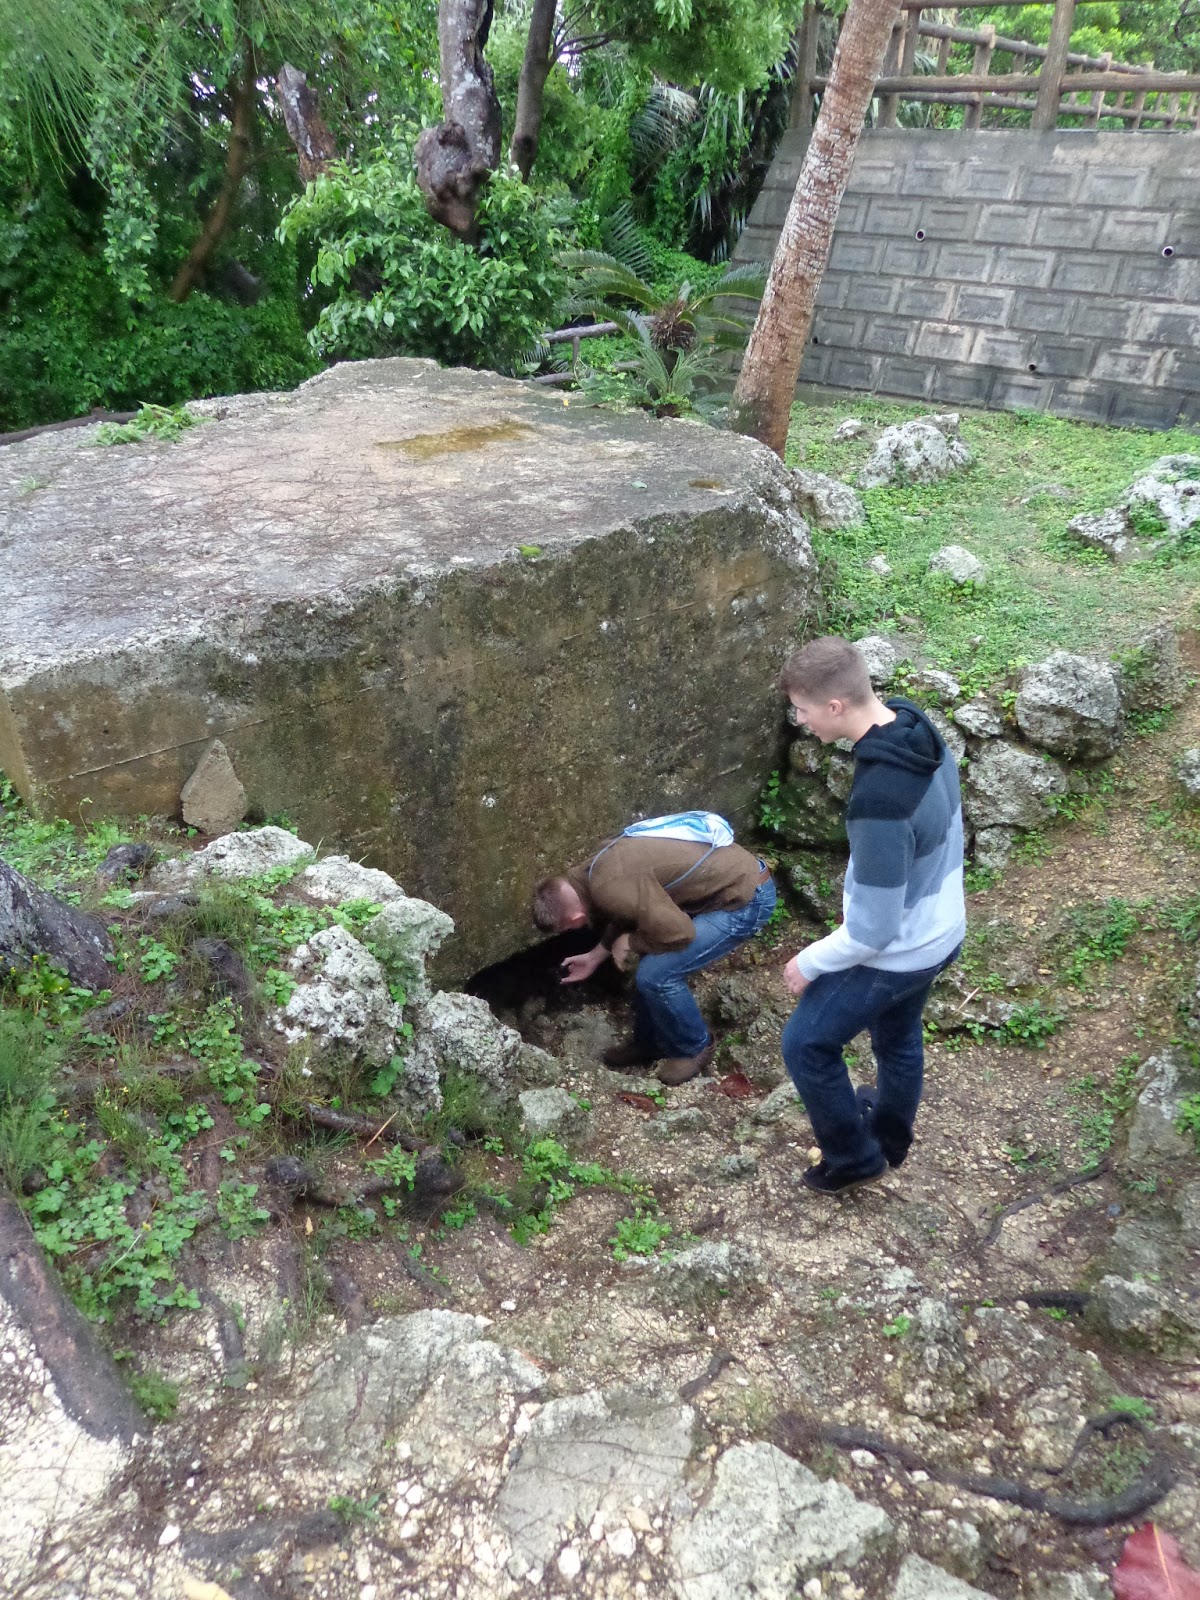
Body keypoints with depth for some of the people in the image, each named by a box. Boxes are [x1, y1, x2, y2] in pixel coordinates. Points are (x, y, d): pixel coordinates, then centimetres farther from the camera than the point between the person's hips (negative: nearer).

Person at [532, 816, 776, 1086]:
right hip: (729, 875, 10)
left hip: (746, 899, -10)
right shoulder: (598, 865, 6)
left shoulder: (610, 888, -25)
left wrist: (629, 943, -9)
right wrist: (595, 956, 26)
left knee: (656, 974, -10)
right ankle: (649, 1043, 31)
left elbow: (677, 932, -27)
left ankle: (695, 1048, 14)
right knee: (652, 960, 13)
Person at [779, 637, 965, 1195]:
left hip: (895, 952, -8)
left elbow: (874, 929, -29)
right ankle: (891, 1137, 55)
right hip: (941, 932, 8)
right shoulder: (920, 731, -10)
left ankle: (854, 1157, 31)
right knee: (897, 1036, 31)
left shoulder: (878, 799, -39)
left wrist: (810, 962, -12)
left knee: (806, 1045, 13)